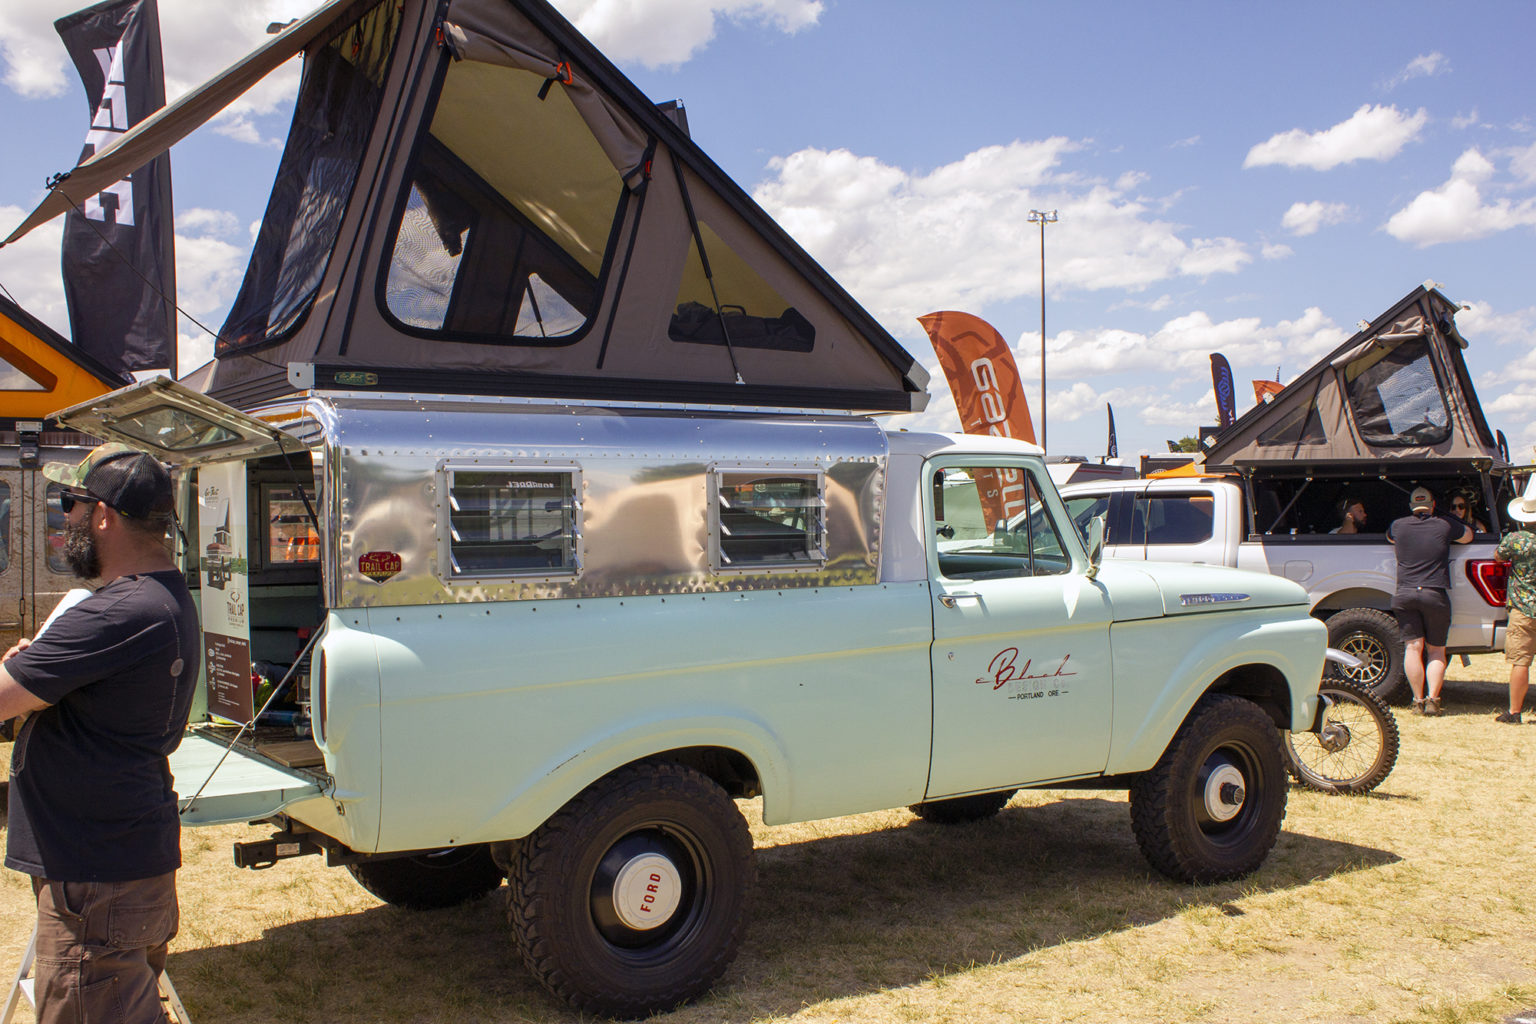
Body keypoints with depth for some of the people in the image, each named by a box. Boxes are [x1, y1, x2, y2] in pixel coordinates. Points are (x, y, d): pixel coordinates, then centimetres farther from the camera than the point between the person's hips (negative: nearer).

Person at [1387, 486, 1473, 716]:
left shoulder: (1398, 526, 7)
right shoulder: (1445, 525, 2)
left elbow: (1389, 538, 30)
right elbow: (1468, 536, 20)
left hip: (1404, 595, 1)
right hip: (1435, 594, -1)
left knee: (1413, 647, 1)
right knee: (1436, 650, 9)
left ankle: (1418, 700, -2)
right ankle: (1433, 699, -1)